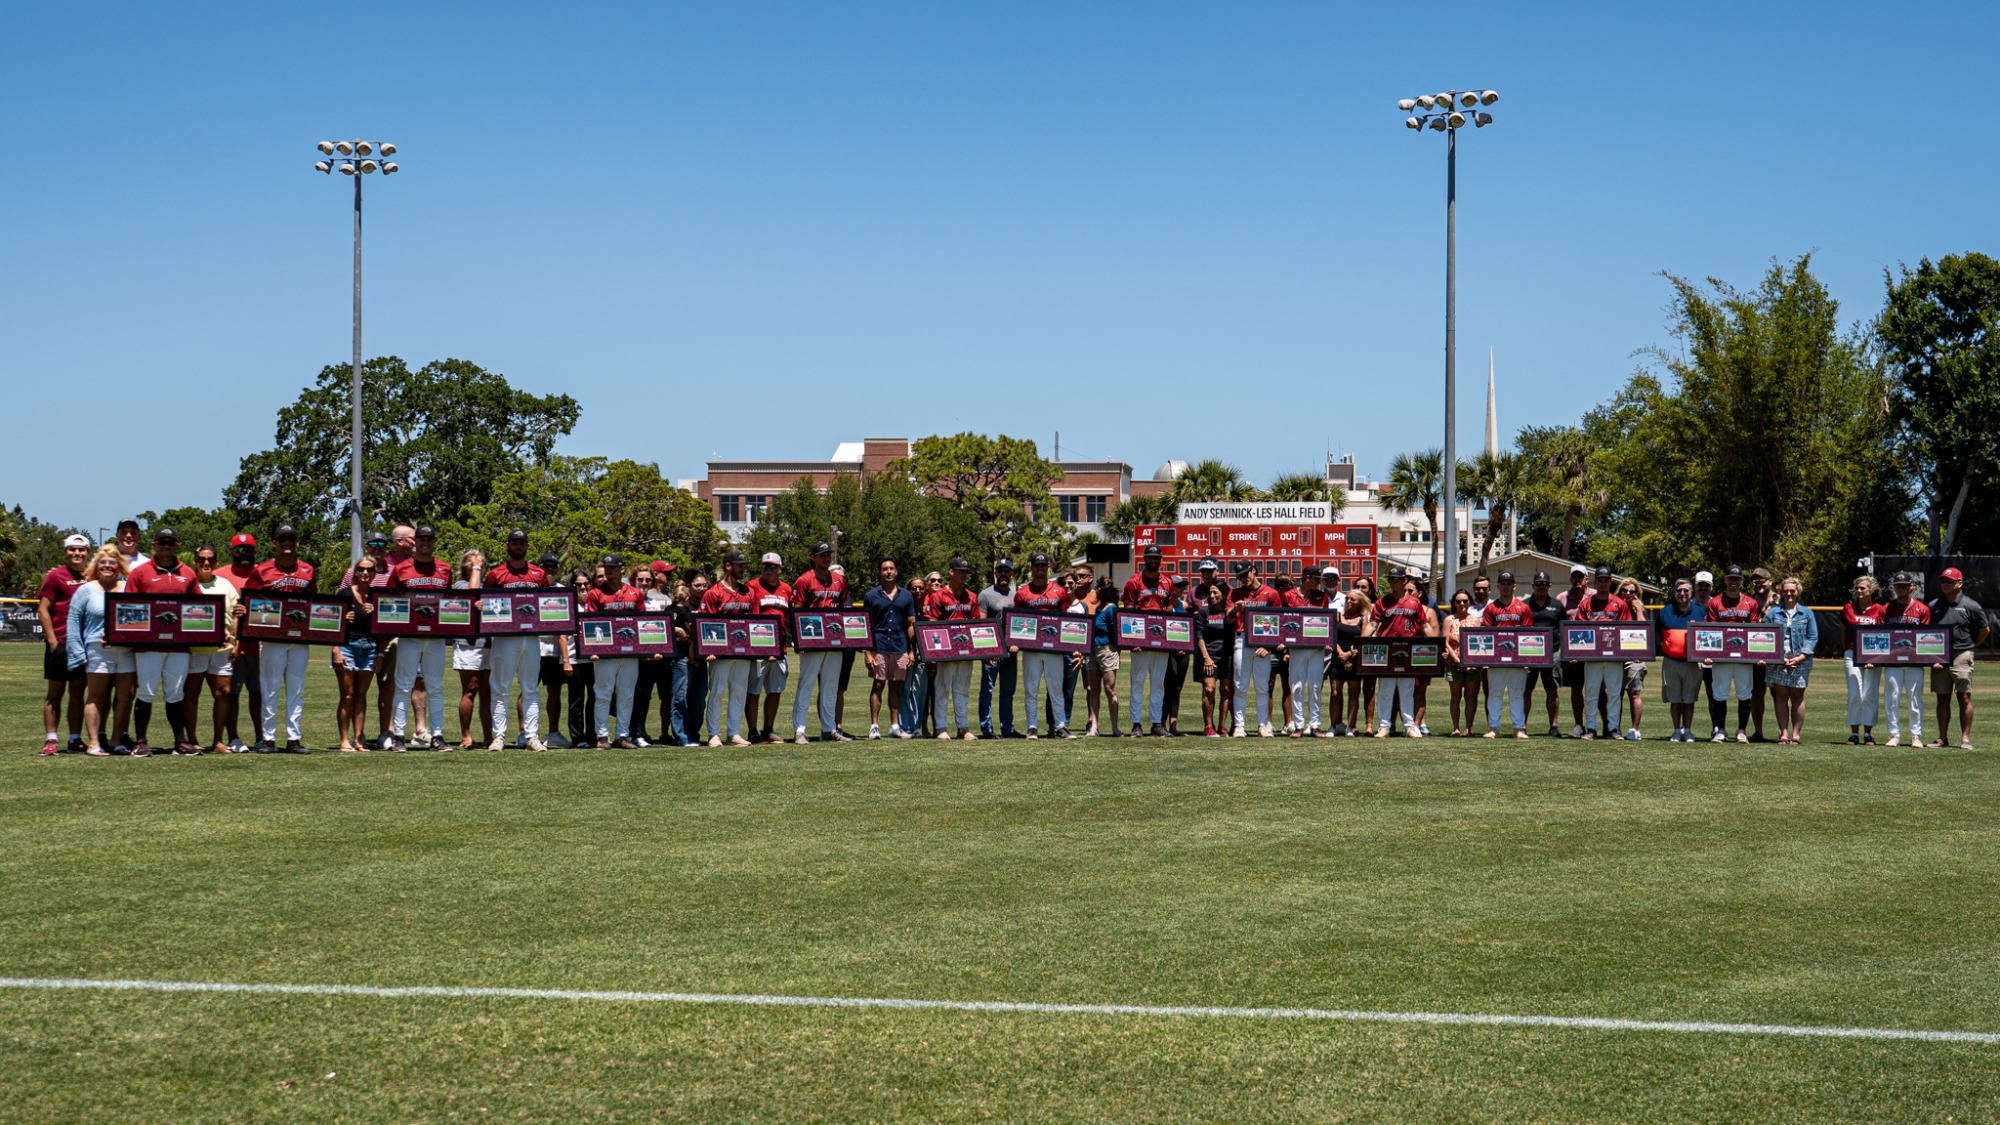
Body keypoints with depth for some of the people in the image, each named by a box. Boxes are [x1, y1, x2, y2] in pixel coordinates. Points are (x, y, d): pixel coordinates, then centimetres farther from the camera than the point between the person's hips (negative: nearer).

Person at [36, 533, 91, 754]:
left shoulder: (91, 578, 11)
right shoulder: (55, 576, -2)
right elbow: (43, 609, -4)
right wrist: (52, 640, -11)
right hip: (61, 644, -4)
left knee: (78, 692, 7)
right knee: (55, 692, 1)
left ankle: (75, 739, 11)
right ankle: (50, 739, 3)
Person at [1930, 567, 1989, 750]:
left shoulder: (1970, 606, -2)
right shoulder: (1934, 605, 8)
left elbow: (1984, 629, 8)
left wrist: (1971, 646, 9)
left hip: (1961, 657, -4)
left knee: (1964, 698, -4)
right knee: (1942, 699, 7)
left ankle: (1965, 738, -3)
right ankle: (1942, 737, 11)